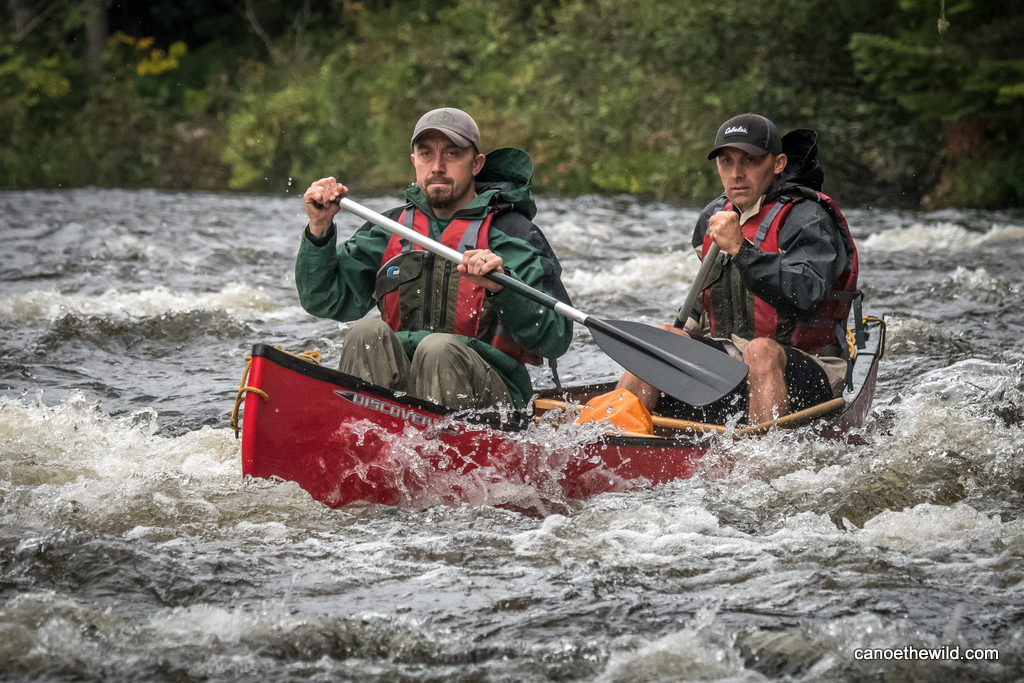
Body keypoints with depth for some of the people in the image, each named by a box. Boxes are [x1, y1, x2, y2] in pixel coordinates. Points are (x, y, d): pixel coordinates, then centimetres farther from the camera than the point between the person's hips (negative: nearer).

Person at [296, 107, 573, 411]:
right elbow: (326, 300, 10)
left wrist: (501, 287, -25)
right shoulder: (390, 229, 16)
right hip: (398, 380, 4)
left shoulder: (513, 232, 1)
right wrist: (319, 228, -3)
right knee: (367, 333, -24)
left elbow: (556, 340, -9)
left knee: (439, 349, -32)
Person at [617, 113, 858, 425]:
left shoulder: (807, 219, -13)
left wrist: (740, 249, -34)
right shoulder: (713, 218, 10)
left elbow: (807, 294, -31)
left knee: (761, 351, -35)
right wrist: (684, 331, 14)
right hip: (729, 364, 7)